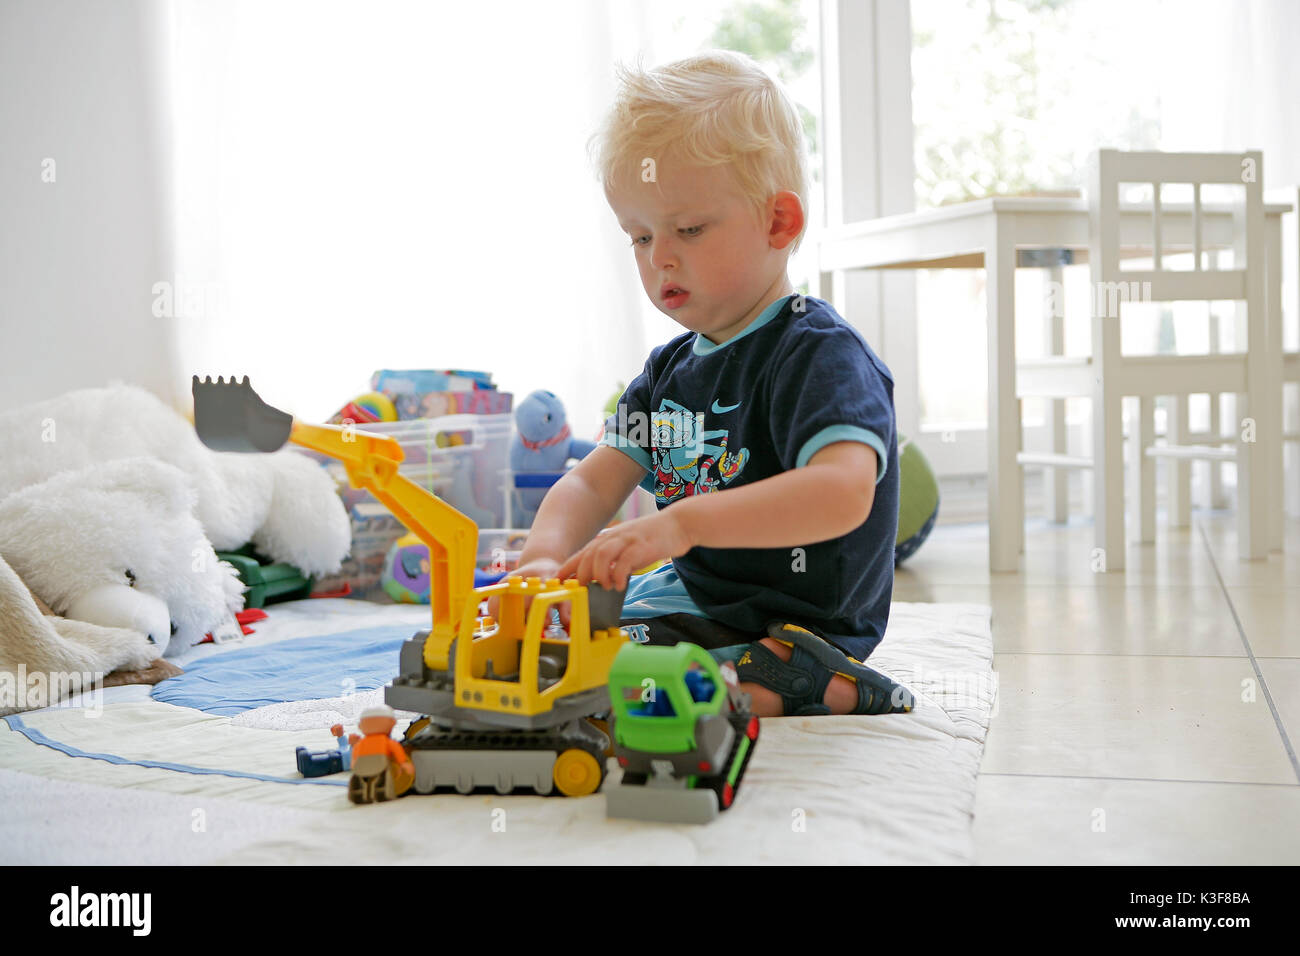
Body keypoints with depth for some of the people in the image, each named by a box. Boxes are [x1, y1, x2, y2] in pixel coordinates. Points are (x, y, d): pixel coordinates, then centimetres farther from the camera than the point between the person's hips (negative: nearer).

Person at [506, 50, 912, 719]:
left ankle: (834, 694, -14)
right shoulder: (670, 367, 11)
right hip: (693, 600, 9)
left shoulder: (821, 353, -16)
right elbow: (592, 482, 6)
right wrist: (544, 557, -18)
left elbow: (843, 492, -34)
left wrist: (681, 522, -44)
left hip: (794, 625, -9)